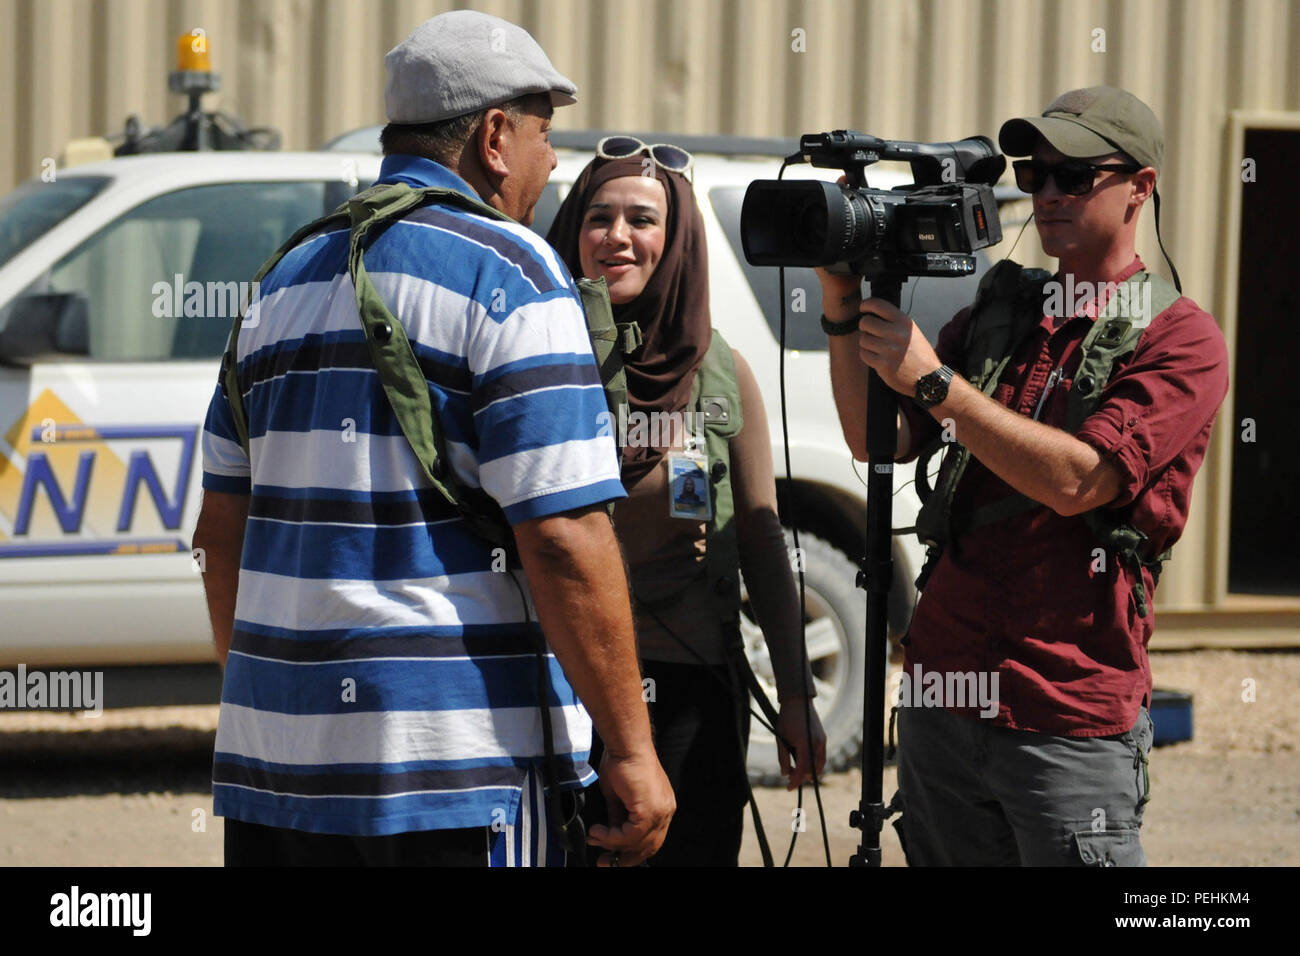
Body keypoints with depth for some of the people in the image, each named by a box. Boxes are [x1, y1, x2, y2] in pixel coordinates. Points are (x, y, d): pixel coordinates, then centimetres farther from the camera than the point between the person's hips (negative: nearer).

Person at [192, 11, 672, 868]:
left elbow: (223, 530, 19)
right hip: (460, 766, -7)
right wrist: (630, 751, -11)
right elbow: (563, 537, -15)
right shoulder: (508, 273, -6)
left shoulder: (289, 277, 15)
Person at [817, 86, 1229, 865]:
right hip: (942, 700, 6)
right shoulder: (995, 318, 15)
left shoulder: (1180, 339, -5)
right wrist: (843, 300, -4)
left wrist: (933, 379, -15)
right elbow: (877, 441, 7)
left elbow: (1075, 479, -16)